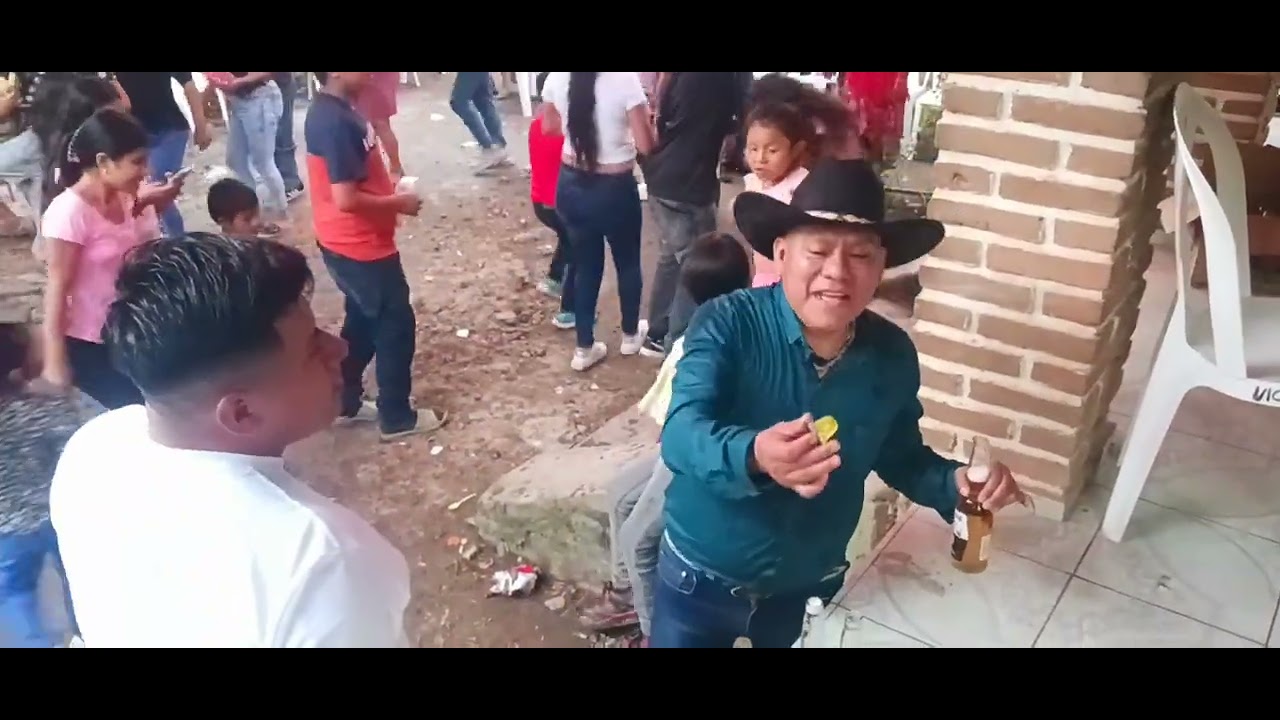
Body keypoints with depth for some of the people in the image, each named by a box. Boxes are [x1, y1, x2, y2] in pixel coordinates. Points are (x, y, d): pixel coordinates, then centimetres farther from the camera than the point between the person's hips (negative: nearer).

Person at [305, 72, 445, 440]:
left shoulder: (331, 110, 6)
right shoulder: (335, 121, -25)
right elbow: (346, 199, -27)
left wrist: (388, 187, 6)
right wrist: (397, 202, -15)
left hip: (350, 244, 10)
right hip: (360, 247, -10)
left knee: (363, 321, 22)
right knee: (396, 325, 4)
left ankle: (347, 402, 35)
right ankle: (397, 417, 16)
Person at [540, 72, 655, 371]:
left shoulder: (557, 78, -7)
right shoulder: (625, 79, -22)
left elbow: (549, 127, 10)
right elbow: (645, 145, -18)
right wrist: (648, 119, 2)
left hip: (571, 185, 4)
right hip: (614, 189, -4)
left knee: (585, 265, 20)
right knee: (627, 262, 22)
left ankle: (585, 348, 29)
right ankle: (630, 335, 41)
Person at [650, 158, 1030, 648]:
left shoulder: (893, 354, -9)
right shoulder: (726, 324, -21)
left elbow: (901, 455, 6)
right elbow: (681, 435, -33)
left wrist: (955, 482, -15)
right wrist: (755, 456, -54)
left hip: (811, 587, 3)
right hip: (701, 576, -3)